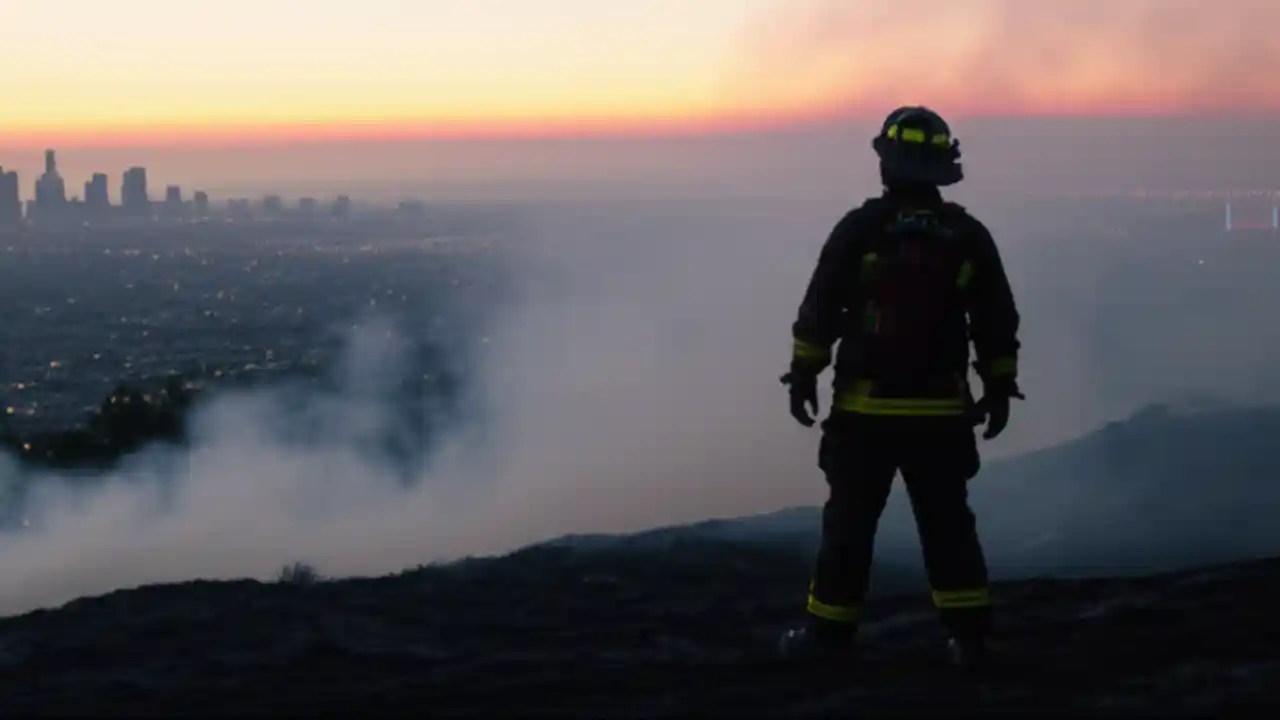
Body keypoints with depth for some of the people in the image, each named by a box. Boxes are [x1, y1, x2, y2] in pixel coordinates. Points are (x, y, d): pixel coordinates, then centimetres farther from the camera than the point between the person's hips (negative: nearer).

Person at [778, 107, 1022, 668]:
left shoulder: (860, 230, -7)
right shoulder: (969, 237, 1)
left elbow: (819, 310, -5)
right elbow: (998, 324, 5)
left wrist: (803, 374, 4)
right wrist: (1000, 388, 14)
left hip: (866, 409, -2)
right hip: (942, 412, 2)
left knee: (850, 520, 6)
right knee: (947, 522, 10)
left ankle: (830, 630, 11)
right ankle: (968, 633, 7)